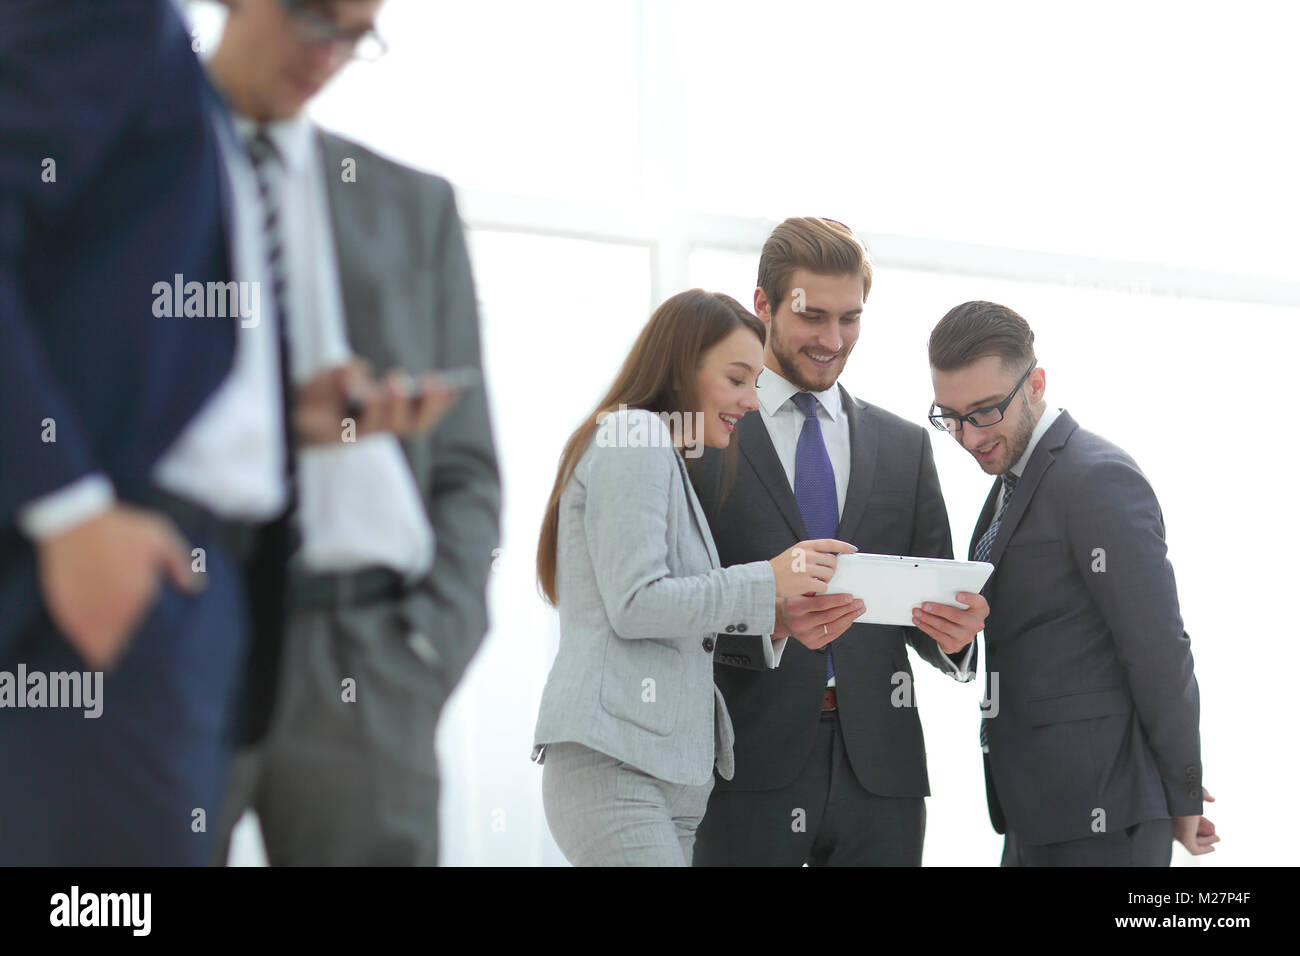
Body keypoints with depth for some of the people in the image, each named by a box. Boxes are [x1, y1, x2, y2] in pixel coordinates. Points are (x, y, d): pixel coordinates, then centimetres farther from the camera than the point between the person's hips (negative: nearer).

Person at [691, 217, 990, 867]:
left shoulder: (906, 447, 17)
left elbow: (928, 609, 16)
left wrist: (953, 633, -7)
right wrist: (768, 619, -22)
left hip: (879, 770, 4)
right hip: (751, 766, -4)